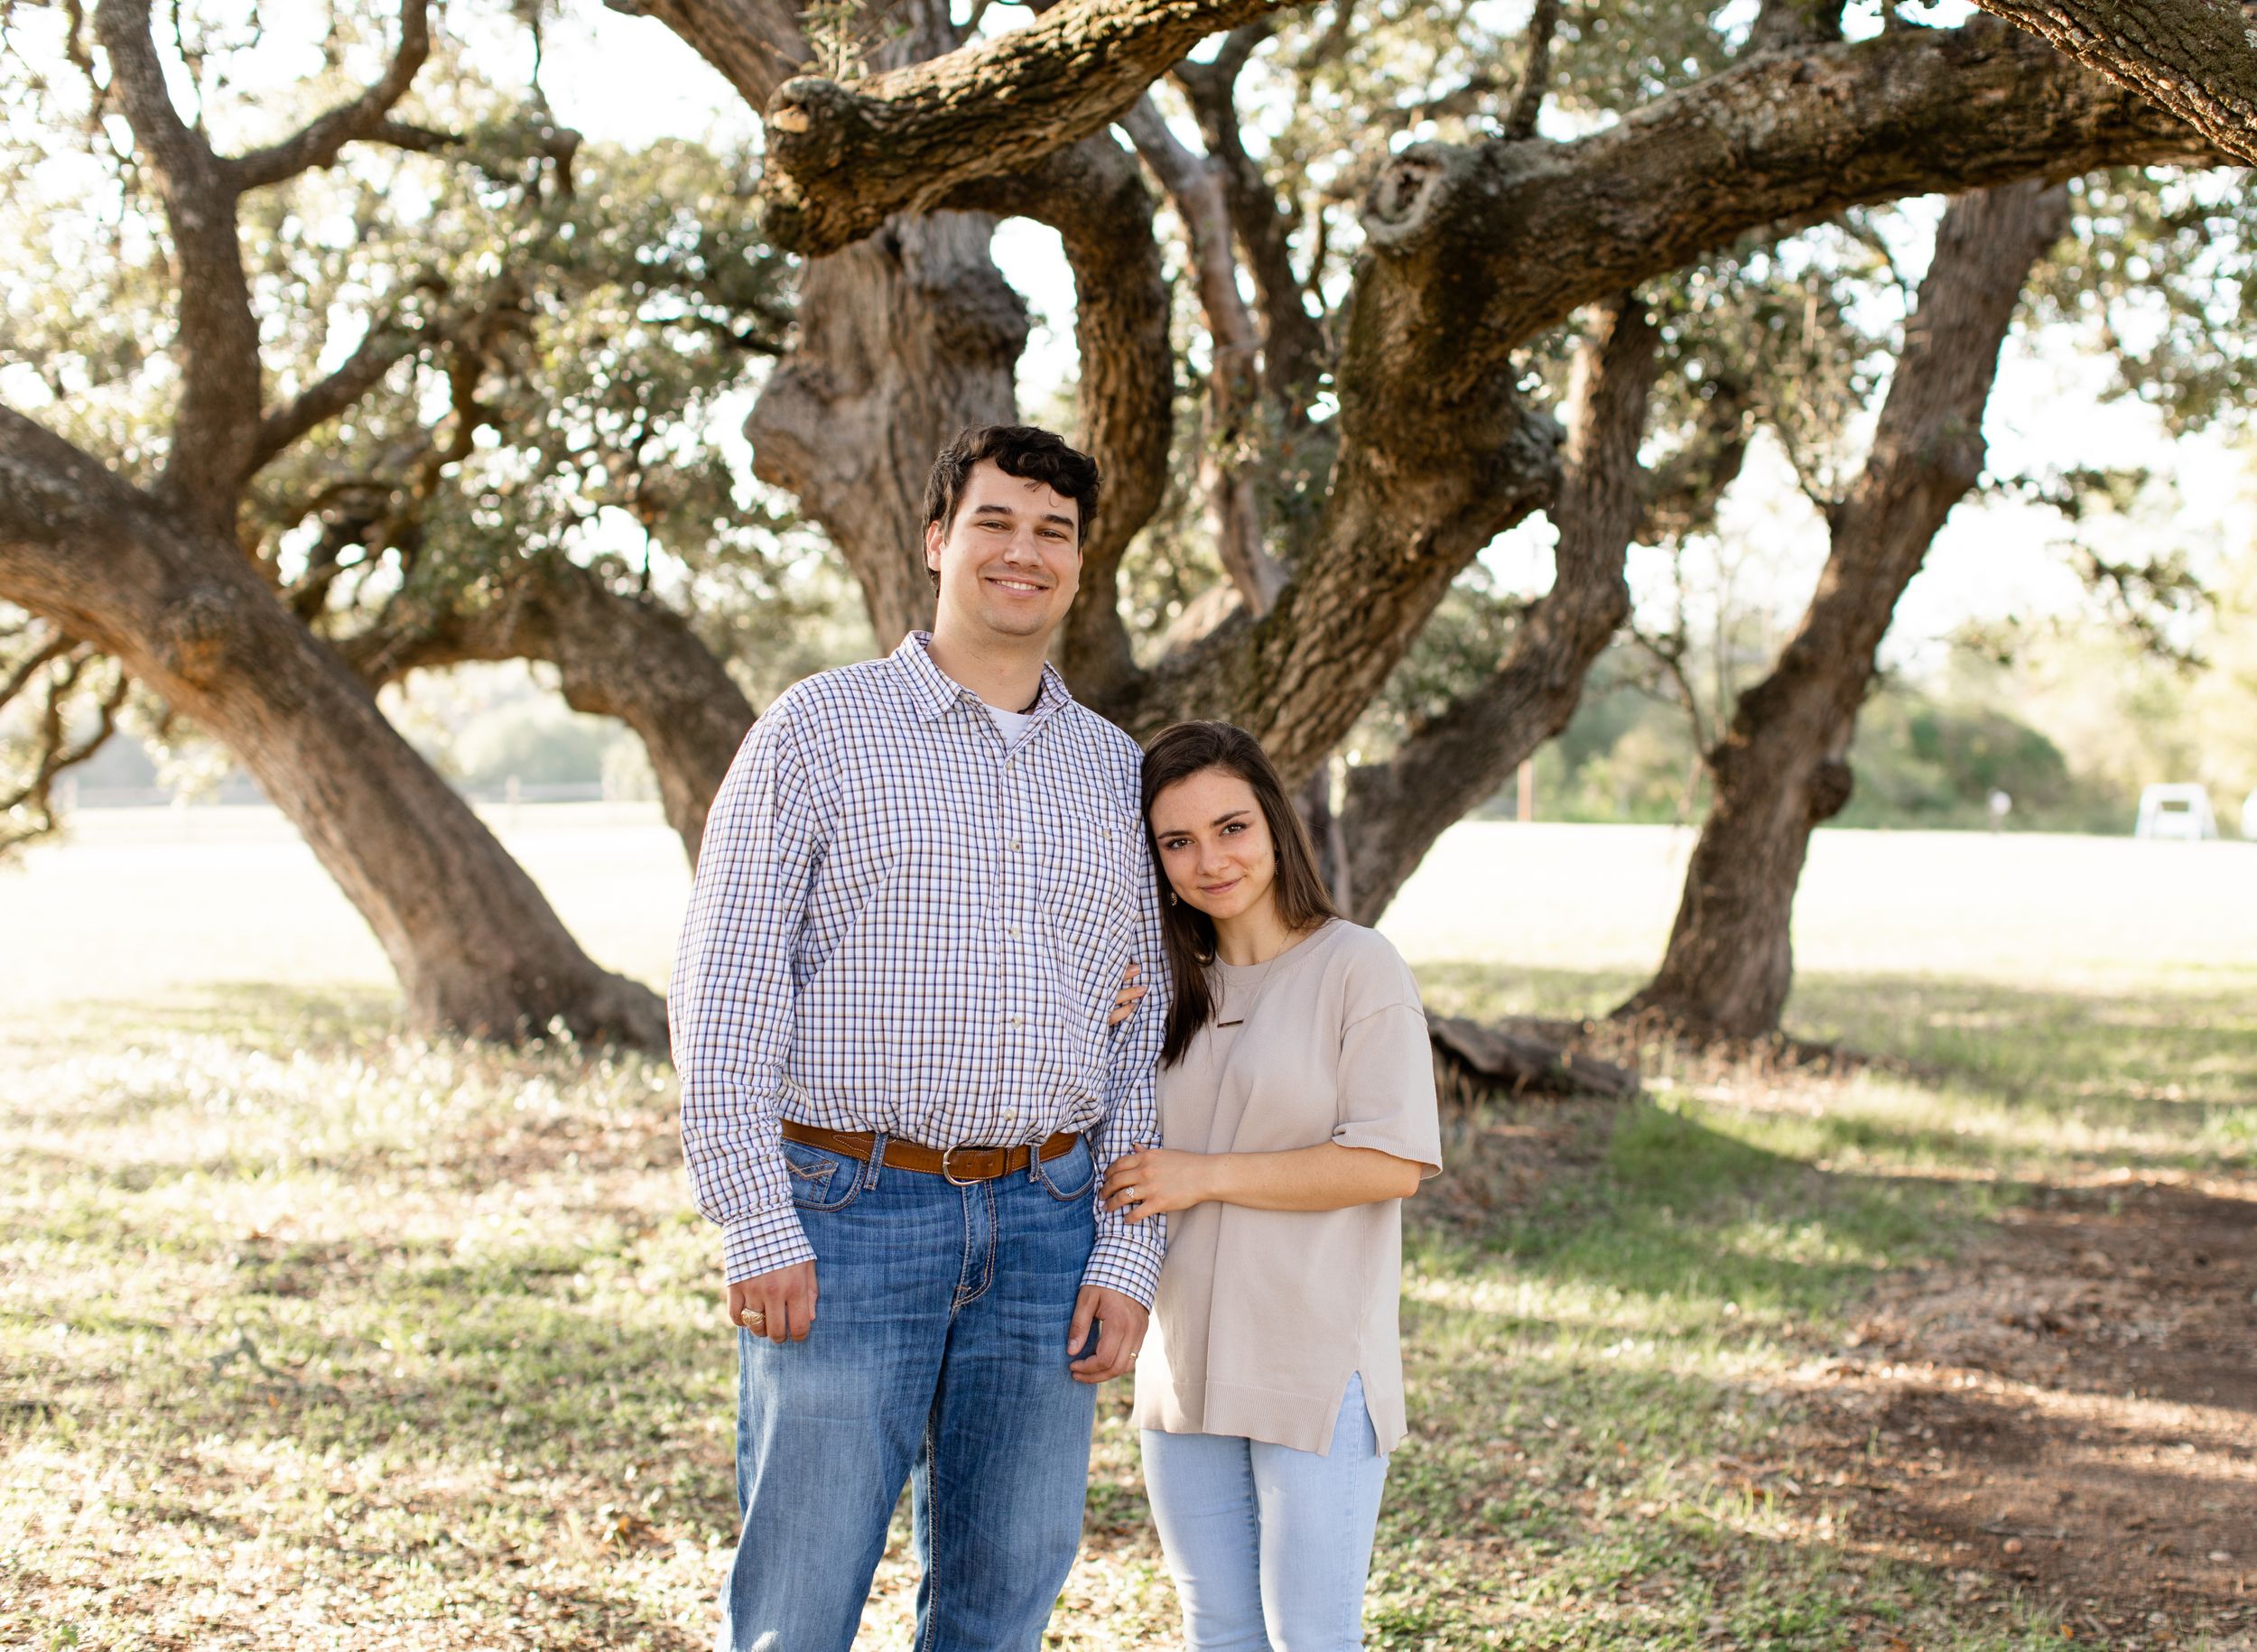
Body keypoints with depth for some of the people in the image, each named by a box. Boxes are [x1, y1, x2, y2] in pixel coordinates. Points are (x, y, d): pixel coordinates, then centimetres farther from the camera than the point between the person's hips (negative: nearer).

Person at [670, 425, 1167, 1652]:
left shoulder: (1117, 771, 12)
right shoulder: (820, 730, -1)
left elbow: (1143, 1032, 12)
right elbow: (721, 990, -6)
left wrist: (1130, 1259, 3)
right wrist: (756, 1230, -13)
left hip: (1047, 1225, 4)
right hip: (847, 1216, -4)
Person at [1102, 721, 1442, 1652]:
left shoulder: (1356, 967, -8)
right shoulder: (1177, 988, 12)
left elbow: (1395, 1162, -16)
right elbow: (1129, 1168, 20)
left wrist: (1204, 1175, -15)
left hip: (1317, 1367, -6)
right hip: (1188, 1366, 7)